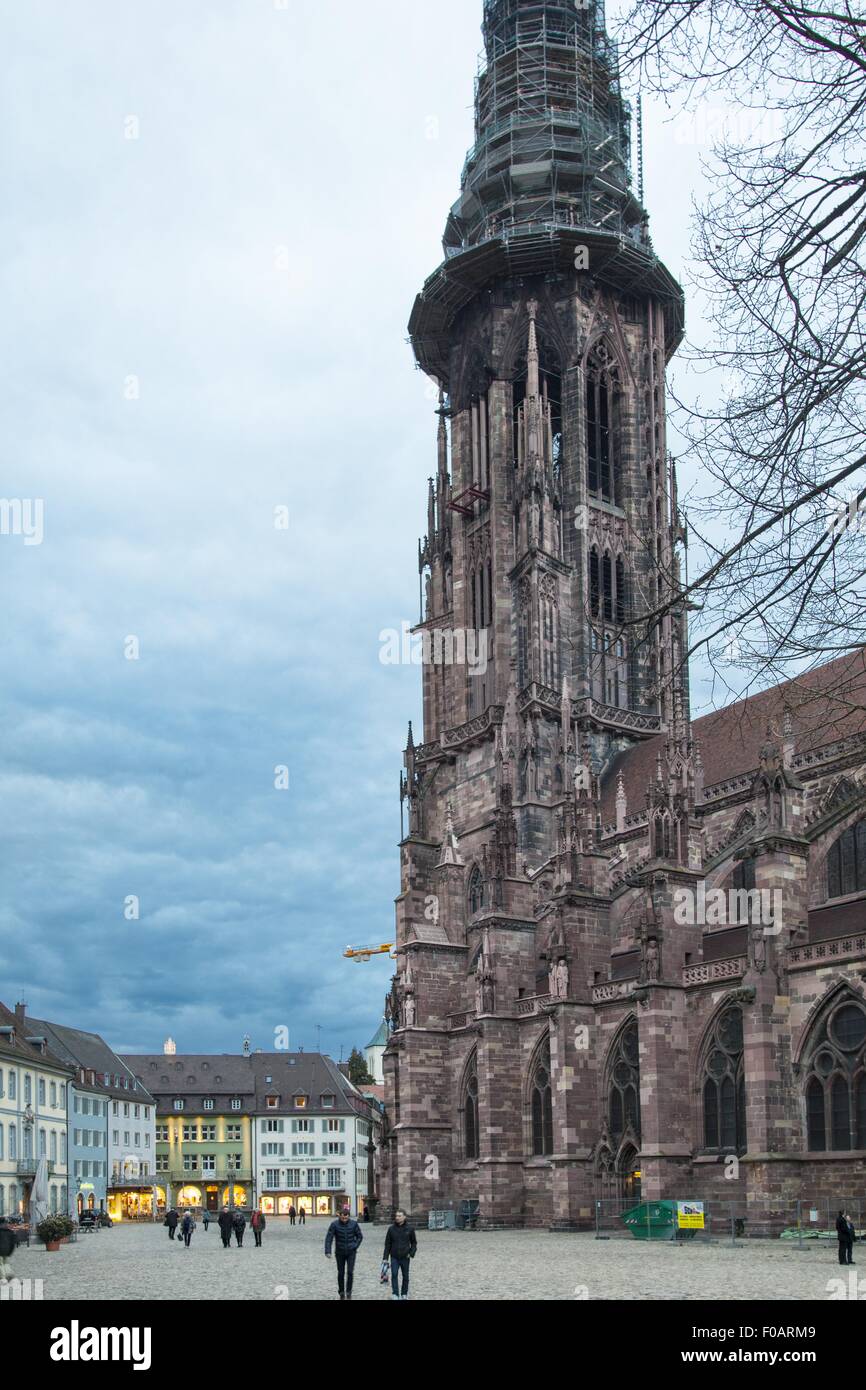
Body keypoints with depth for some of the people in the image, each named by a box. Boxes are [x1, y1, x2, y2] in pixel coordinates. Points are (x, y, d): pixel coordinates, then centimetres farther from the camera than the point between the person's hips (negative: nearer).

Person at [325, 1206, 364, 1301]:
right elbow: (329, 1238, -14)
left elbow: (360, 1236, 6)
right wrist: (328, 1251, -23)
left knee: (350, 1272, -8)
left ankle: (349, 1292, 6)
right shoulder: (334, 1225, -11)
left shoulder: (354, 1224, -7)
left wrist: (355, 1246, -5)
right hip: (340, 1253, 0)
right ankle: (341, 1292, 25)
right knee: (340, 1273, 8)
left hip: (351, 1252, 0)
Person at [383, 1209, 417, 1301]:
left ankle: (404, 1294, 25)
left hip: (405, 1257, 0)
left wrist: (412, 1253, -8)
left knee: (405, 1276, 10)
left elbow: (414, 1242, 6)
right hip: (394, 1257, 0)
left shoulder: (410, 1229, -2)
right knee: (394, 1275, -15)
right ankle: (395, 1294, -14)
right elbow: (387, 1244, 5)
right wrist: (385, 1257, 1)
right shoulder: (391, 1229, 0)